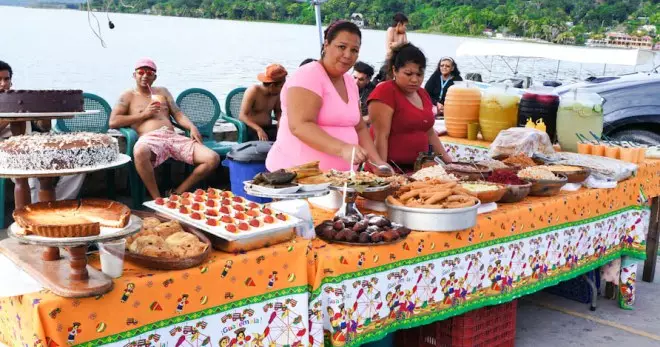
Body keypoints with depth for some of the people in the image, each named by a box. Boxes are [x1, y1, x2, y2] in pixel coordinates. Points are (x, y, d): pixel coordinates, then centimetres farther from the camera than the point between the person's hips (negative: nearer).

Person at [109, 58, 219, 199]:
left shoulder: (162, 91, 28)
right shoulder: (128, 96, 16)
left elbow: (178, 114, 18)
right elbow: (113, 122, 3)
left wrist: (192, 127, -5)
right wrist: (143, 114, -1)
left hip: (173, 137, 4)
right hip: (150, 139, -4)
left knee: (213, 159, -17)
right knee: (140, 153, -45)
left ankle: (177, 193, -7)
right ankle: (157, 199, -26)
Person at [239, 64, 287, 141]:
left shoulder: (277, 93, 2)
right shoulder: (253, 91, -13)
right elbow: (242, 116, -19)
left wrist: (280, 121, -5)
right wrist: (258, 129, -34)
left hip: (269, 128, 5)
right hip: (252, 129, -5)